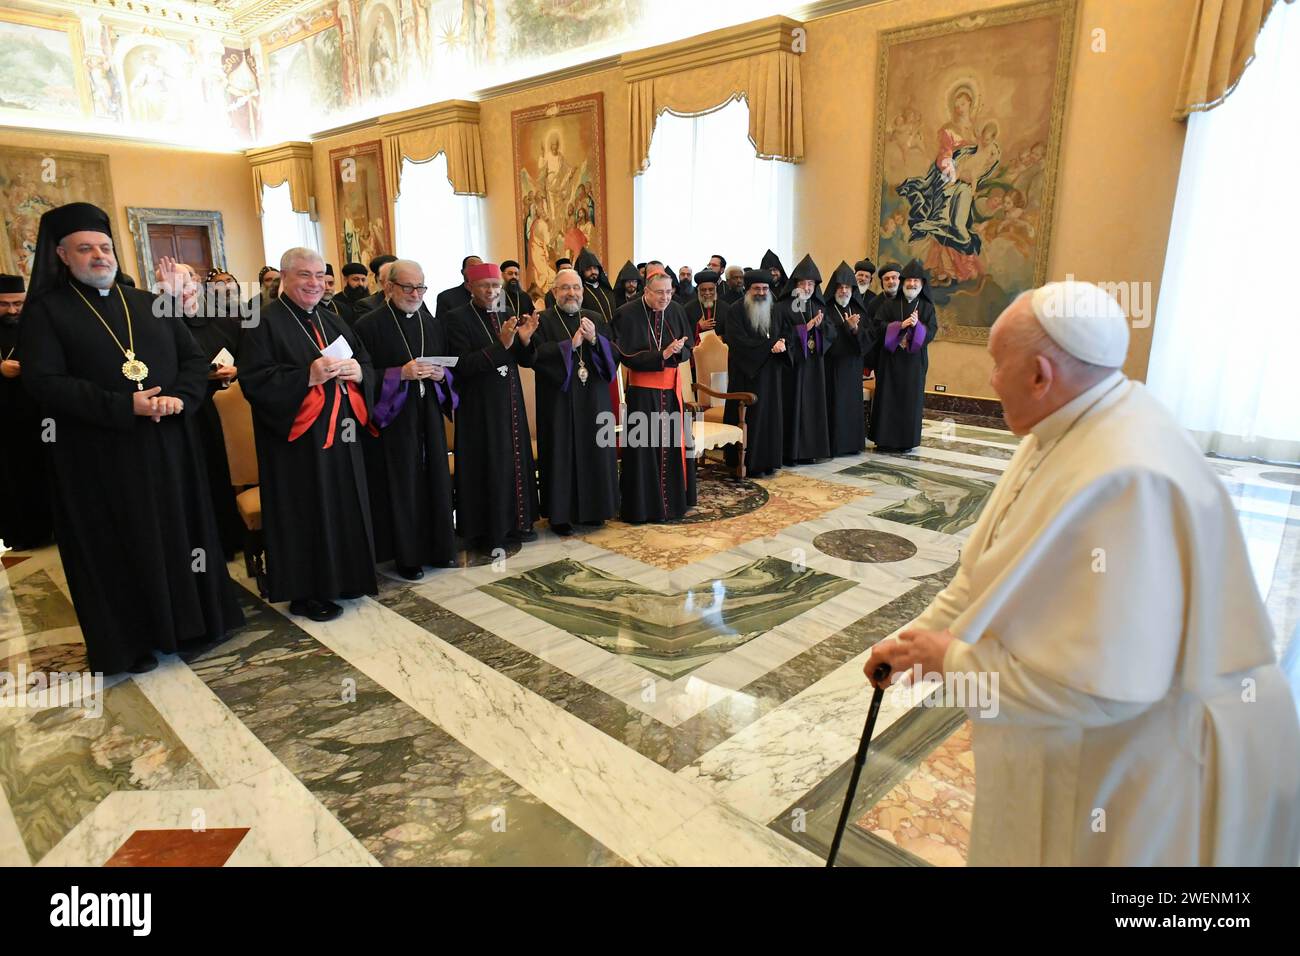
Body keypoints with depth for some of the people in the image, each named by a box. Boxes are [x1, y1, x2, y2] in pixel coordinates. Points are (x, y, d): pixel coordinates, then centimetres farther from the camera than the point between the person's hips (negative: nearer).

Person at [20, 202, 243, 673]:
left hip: (168, 444, 4)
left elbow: (194, 358, 7)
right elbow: (44, 381, -12)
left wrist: (180, 397, -14)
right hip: (98, 455, -4)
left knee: (179, 530, 10)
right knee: (119, 546, 5)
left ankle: (190, 616, 24)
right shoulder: (46, 311, -1)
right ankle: (131, 638, 18)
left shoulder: (150, 304, 12)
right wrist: (123, 406, -22)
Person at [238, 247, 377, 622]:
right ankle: (304, 592, 13)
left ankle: (345, 576, 27)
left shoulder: (332, 322, 15)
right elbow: (254, 380, -16)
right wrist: (308, 377, -24)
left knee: (344, 507, 13)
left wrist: (358, 372, -7)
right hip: (298, 439, -7)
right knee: (306, 512, 0)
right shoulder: (264, 323, -7)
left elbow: (367, 363, 16)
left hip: (340, 435, 7)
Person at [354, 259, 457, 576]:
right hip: (392, 419, -5)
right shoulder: (369, 325, -6)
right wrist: (401, 374, -20)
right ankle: (406, 554, 14)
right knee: (400, 486, 1)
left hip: (429, 417, 5)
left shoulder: (434, 323, 10)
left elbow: (450, 367, 15)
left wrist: (441, 374, -7)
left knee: (434, 480, 10)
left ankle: (437, 546, 23)